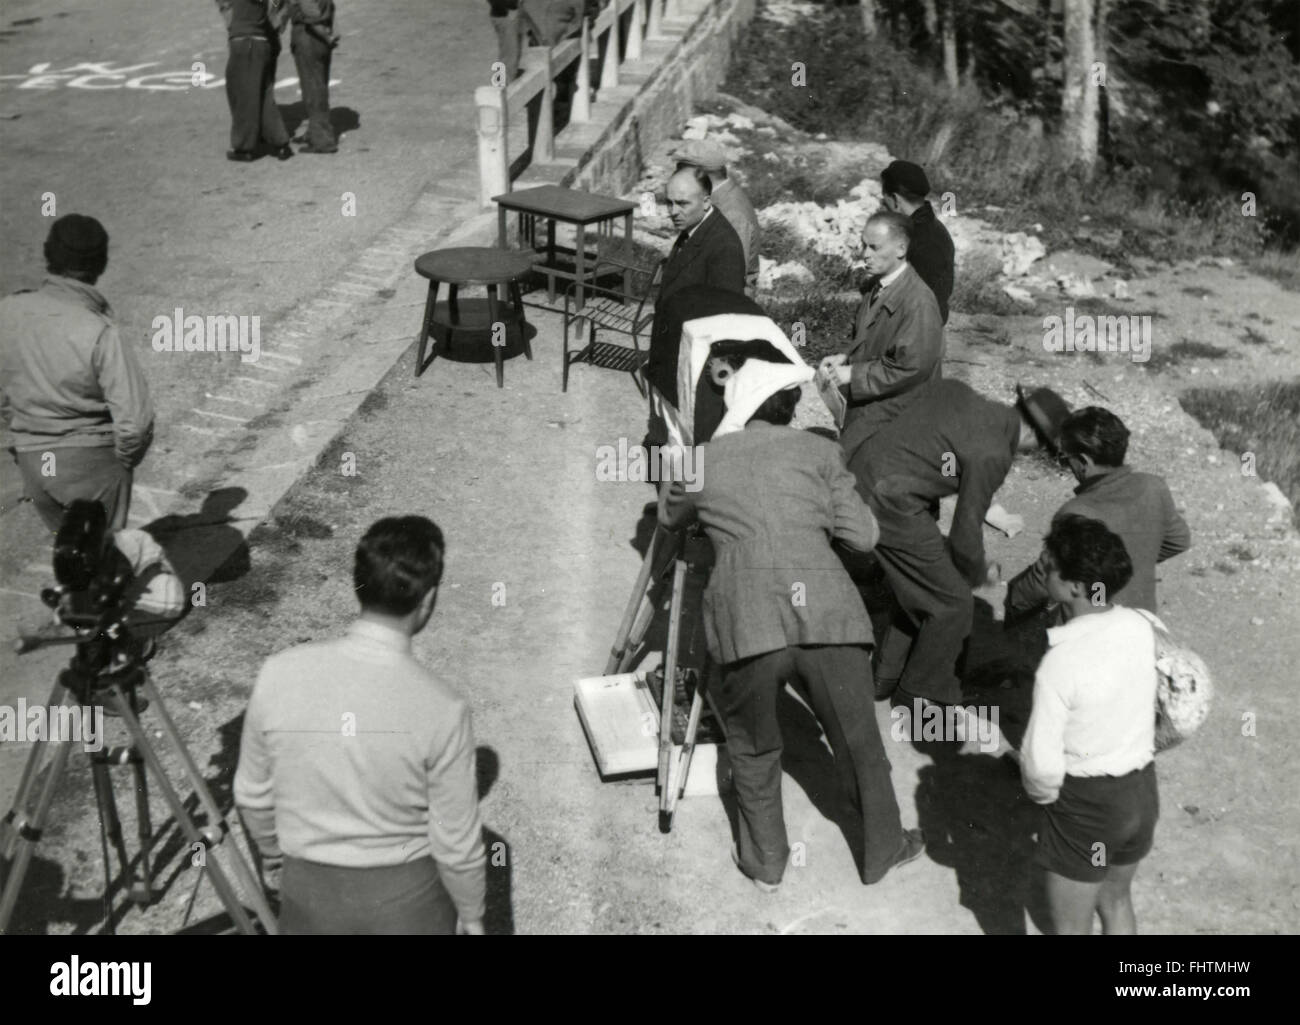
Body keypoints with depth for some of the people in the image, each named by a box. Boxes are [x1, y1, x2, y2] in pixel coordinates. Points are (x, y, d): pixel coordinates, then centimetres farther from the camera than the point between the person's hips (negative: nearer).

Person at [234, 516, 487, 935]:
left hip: (310, 888, 2)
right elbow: (456, 842, -14)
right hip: (405, 896, -2)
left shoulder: (279, 675, -18)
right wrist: (472, 916, 4)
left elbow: (252, 795, -3)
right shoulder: (441, 709, -25)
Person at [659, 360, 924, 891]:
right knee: (858, 741, 18)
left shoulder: (699, 461, 17)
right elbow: (862, 535, 11)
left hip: (747, 620, 0)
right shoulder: (817, 450, 15)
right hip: (825, 612, 0)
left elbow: (668, 519, 36)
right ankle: (884, 850, 36)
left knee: (752, 747, 22)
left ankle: (765, 862, 32)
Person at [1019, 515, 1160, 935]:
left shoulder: (1061, 663, -27)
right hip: (1142, 789, 6)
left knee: (1071, 927, 14)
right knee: (1116, 900, 29)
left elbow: (1042, 762, -23)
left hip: (1085, 805, -6)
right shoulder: (1141, 627, -9)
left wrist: (1043, 793, -3)